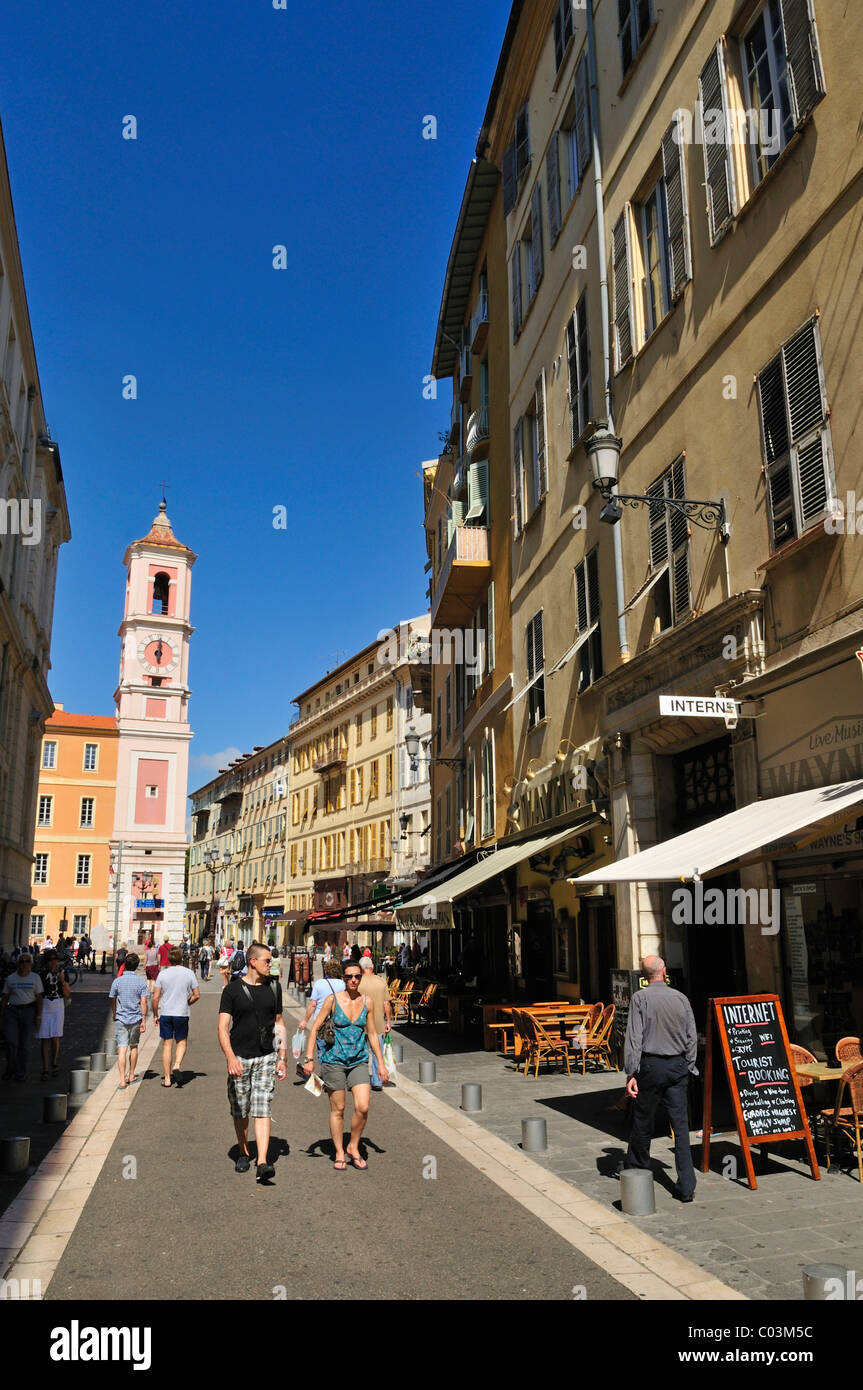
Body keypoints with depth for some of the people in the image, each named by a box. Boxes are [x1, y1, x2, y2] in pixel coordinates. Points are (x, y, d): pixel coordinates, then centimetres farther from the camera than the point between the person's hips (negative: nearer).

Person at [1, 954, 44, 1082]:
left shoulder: (35, 978, 1)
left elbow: (39, 998, -1)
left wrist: (39, 1016, -7)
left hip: (29, 1011, -1)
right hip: (12, 1012, 1)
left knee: (25, 1044, 0)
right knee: (11, 1042, -9)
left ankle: (21, 1073, 12)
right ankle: (10, 1070, 9)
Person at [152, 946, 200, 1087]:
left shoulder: (163, 973, -2)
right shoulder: (188, 973, -3)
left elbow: (155, 997, -3)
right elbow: (197, 995, 0)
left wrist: (155, 1015, 8)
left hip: (165, 1013, 1)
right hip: (182, 1013, -1)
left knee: (167, 1044, 9)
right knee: (181, 1042, 16)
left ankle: (167, 1078, 12)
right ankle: (177, 1065, -8)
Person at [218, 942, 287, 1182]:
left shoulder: (273, 988, 6)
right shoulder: (233, 989, -5)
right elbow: (222, 1028, -11)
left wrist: (283, 1058, 10)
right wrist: (230, 1057, -25)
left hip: (266, 1057, 1)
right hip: (239, 1058, -1)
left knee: (262, 1109, -10)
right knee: (240, 1112, 11)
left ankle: (263, 1163, -15)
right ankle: (244, 1154, 31)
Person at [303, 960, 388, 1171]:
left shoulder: (366, 1002, 2)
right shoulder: (333, 1000, -7)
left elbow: (372, 1034, 10)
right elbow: (315, 1029, -2)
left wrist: (381, 1063, 9)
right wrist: (309, 1059, -8)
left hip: (359, 1061, 2)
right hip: (334, 1060, -2)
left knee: (363, 1107, -9)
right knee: (338, 1109, 5)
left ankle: (353, 1147, 14)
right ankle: (339, 1153, 22)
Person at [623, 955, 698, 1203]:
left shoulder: (640, 998, -7)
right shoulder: (681, 998, 2)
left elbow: (634, 1038, -11)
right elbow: (691, 1038, 6)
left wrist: (631, 1073, -8)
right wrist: (688, 1068, 15)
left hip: (651, 1064, -3)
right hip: (678, 1065, 3)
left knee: (642, 1120, 13)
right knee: (681, 1125, 3)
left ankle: (636, 1167, 32)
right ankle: (686, 1187, 0)